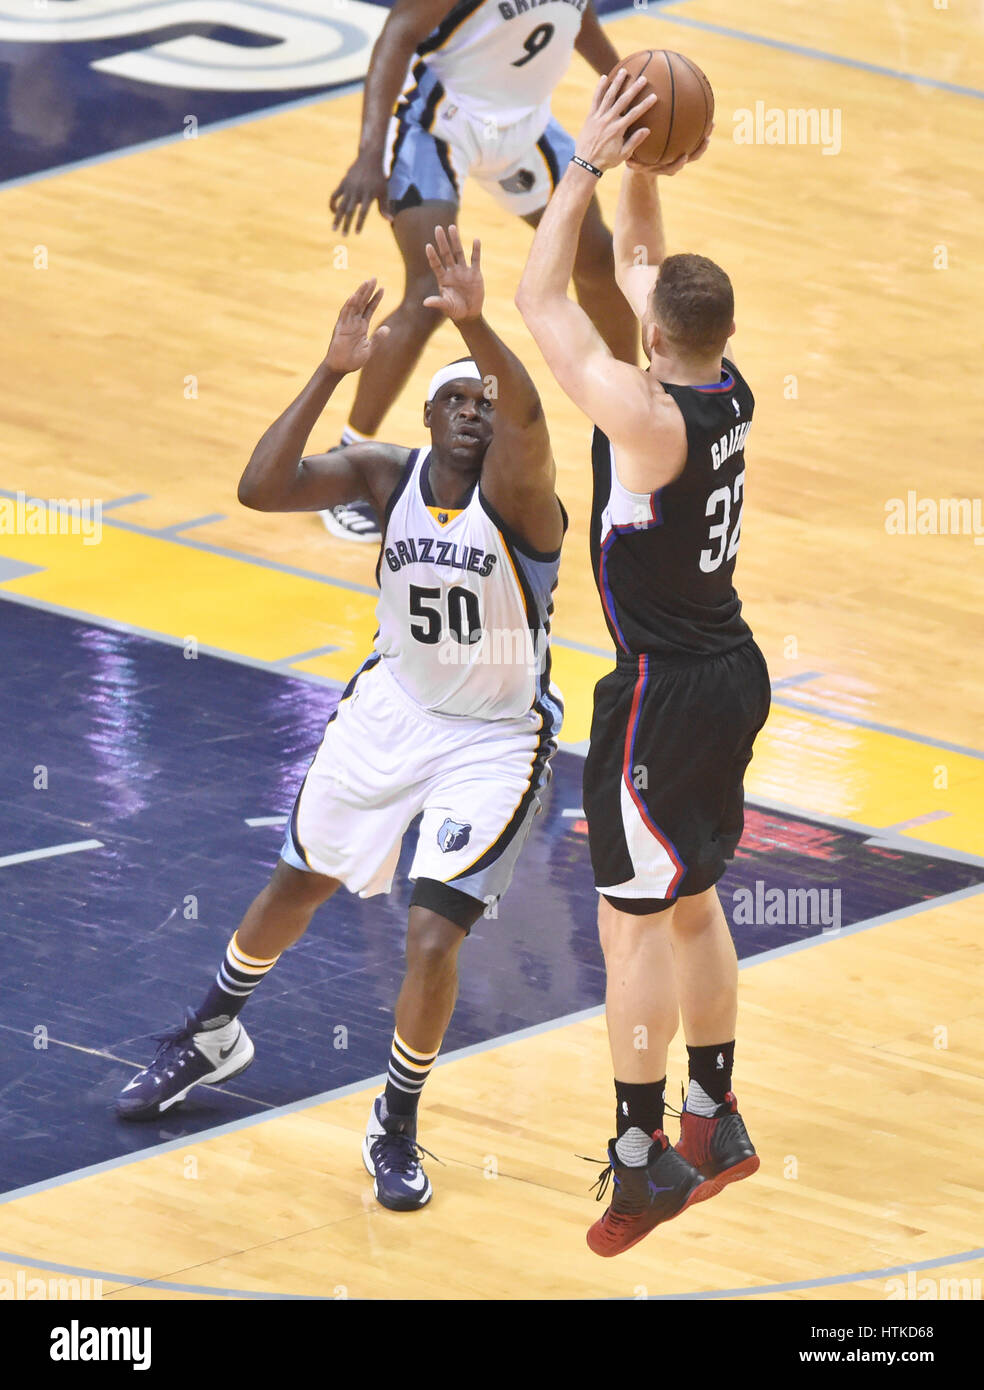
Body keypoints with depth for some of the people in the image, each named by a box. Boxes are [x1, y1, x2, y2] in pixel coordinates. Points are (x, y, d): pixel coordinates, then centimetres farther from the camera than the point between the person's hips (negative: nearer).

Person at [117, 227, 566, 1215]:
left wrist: (475, 325, -64)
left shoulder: (516, 490, -23)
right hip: (393, 708, 5)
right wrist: (332, 373, -34)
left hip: (495, 740, -5)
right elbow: (262, 489, -25)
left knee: (433, 932, -15)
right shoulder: (387, 474, -11)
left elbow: (525, 414, -47)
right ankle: (211, 1038, 48)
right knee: (299, 881, 21)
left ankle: (396, 1127, 8)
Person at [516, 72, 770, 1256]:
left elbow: (540, 299, -18)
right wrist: (641, 171, 5)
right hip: (730, 671, 9)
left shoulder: (648, 415, -24)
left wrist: (592, 161, -16)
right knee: (692, 903, 20)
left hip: (663, 691, -9)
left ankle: (641, 1151, 1)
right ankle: (715, 1120, 28)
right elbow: (639, 261, 14)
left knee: (633, 919, -2)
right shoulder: (728, 390, -1)